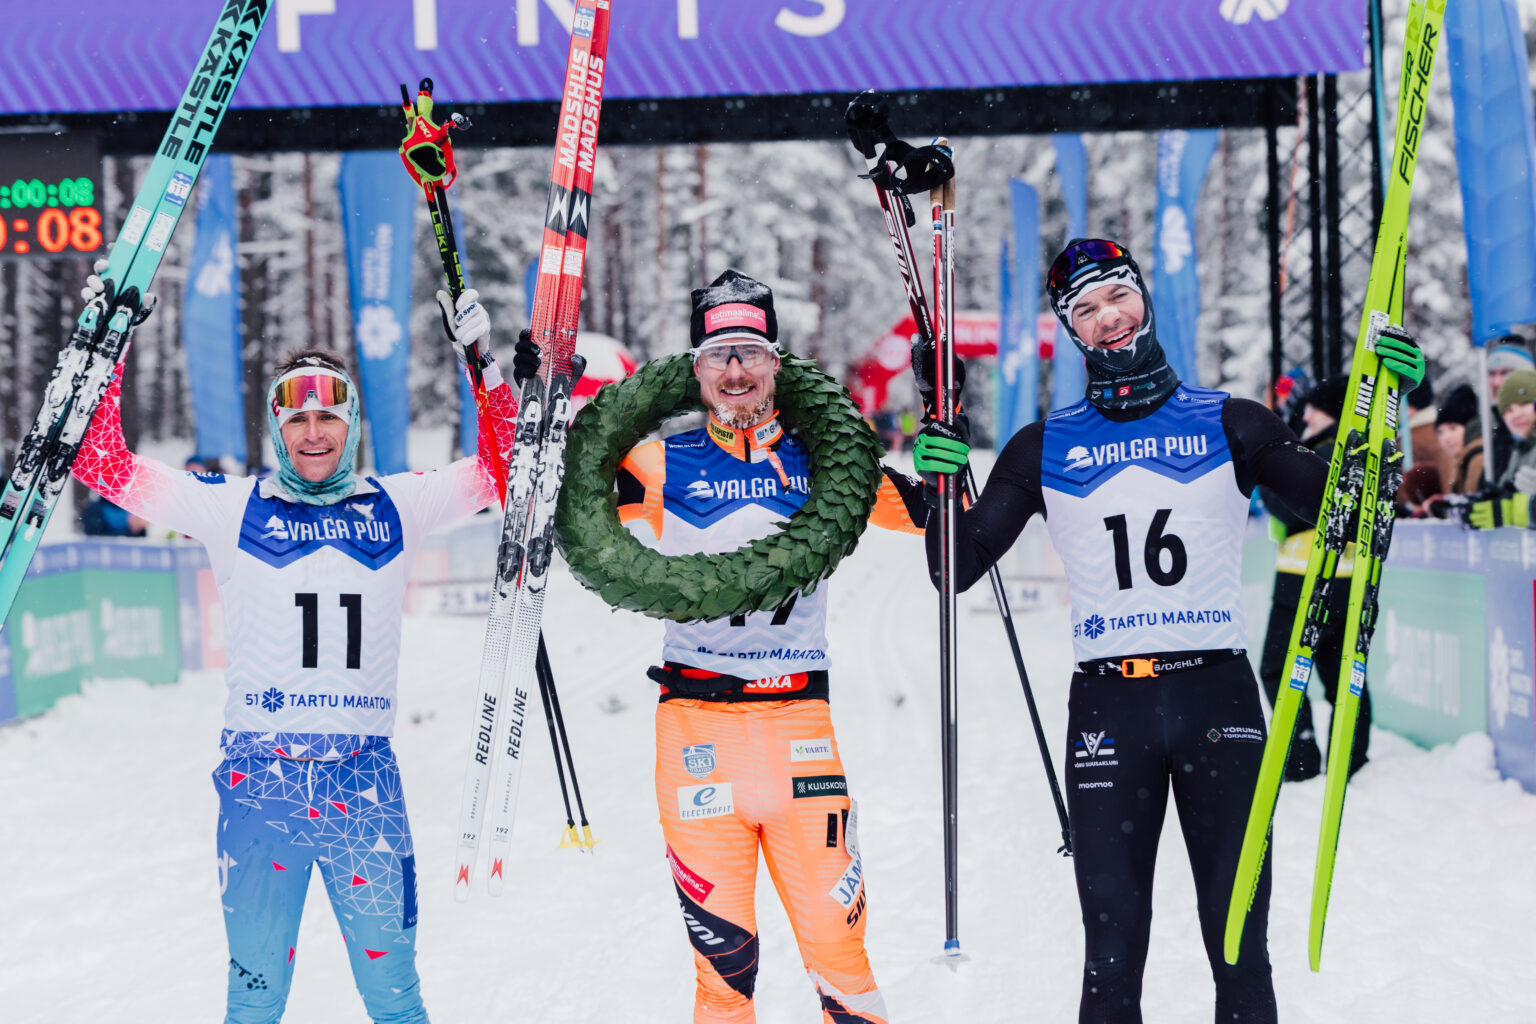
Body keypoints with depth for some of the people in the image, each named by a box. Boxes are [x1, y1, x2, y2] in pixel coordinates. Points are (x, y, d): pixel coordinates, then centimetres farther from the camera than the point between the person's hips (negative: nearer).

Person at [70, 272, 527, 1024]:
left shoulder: (394, 506, 9)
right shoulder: (231, 508, 5)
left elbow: (500, 467, 13)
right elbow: (104, 465, 4)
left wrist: (485, 362, 5)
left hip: (365, 783, 1)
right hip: (260, 780, -1)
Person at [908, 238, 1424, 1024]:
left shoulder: (1229, 425, 9)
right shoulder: (1045, 450, 10)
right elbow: (959, 568, 9)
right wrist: (941, 486, -9)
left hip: (1219, 693, 0)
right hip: (1108, 703, 0)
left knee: (1239, 941, 1)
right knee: (1111, 947, 1)